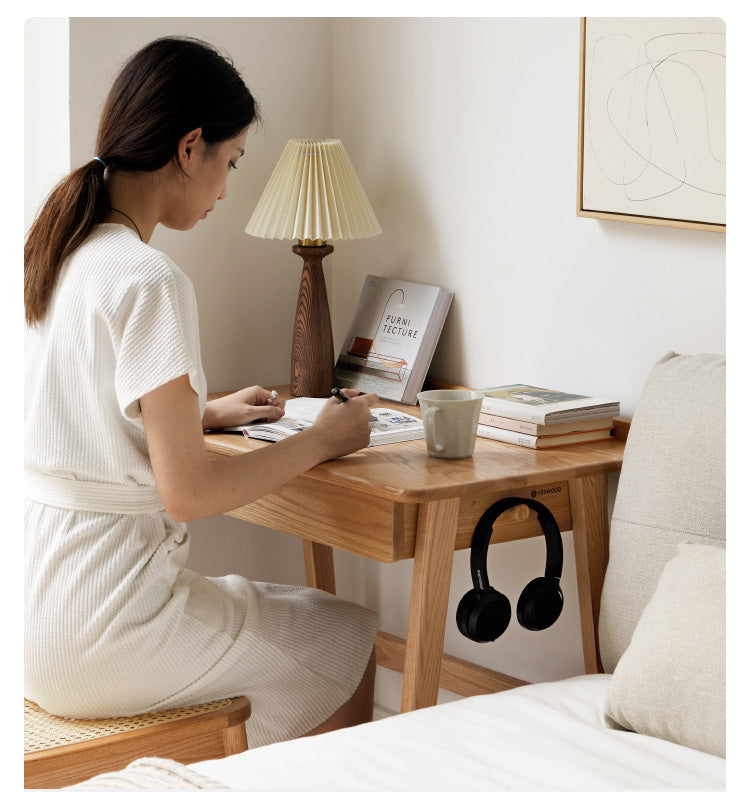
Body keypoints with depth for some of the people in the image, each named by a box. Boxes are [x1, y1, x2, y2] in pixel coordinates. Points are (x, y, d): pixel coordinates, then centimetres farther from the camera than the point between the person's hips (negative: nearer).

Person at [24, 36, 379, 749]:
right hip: (99, 636, -9)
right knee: (353, 646, 8)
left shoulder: (49, 252, 8)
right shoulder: (149, 282, -20)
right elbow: (187, 491, -20)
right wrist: (321, 439, -7)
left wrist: (207, 412, 20)